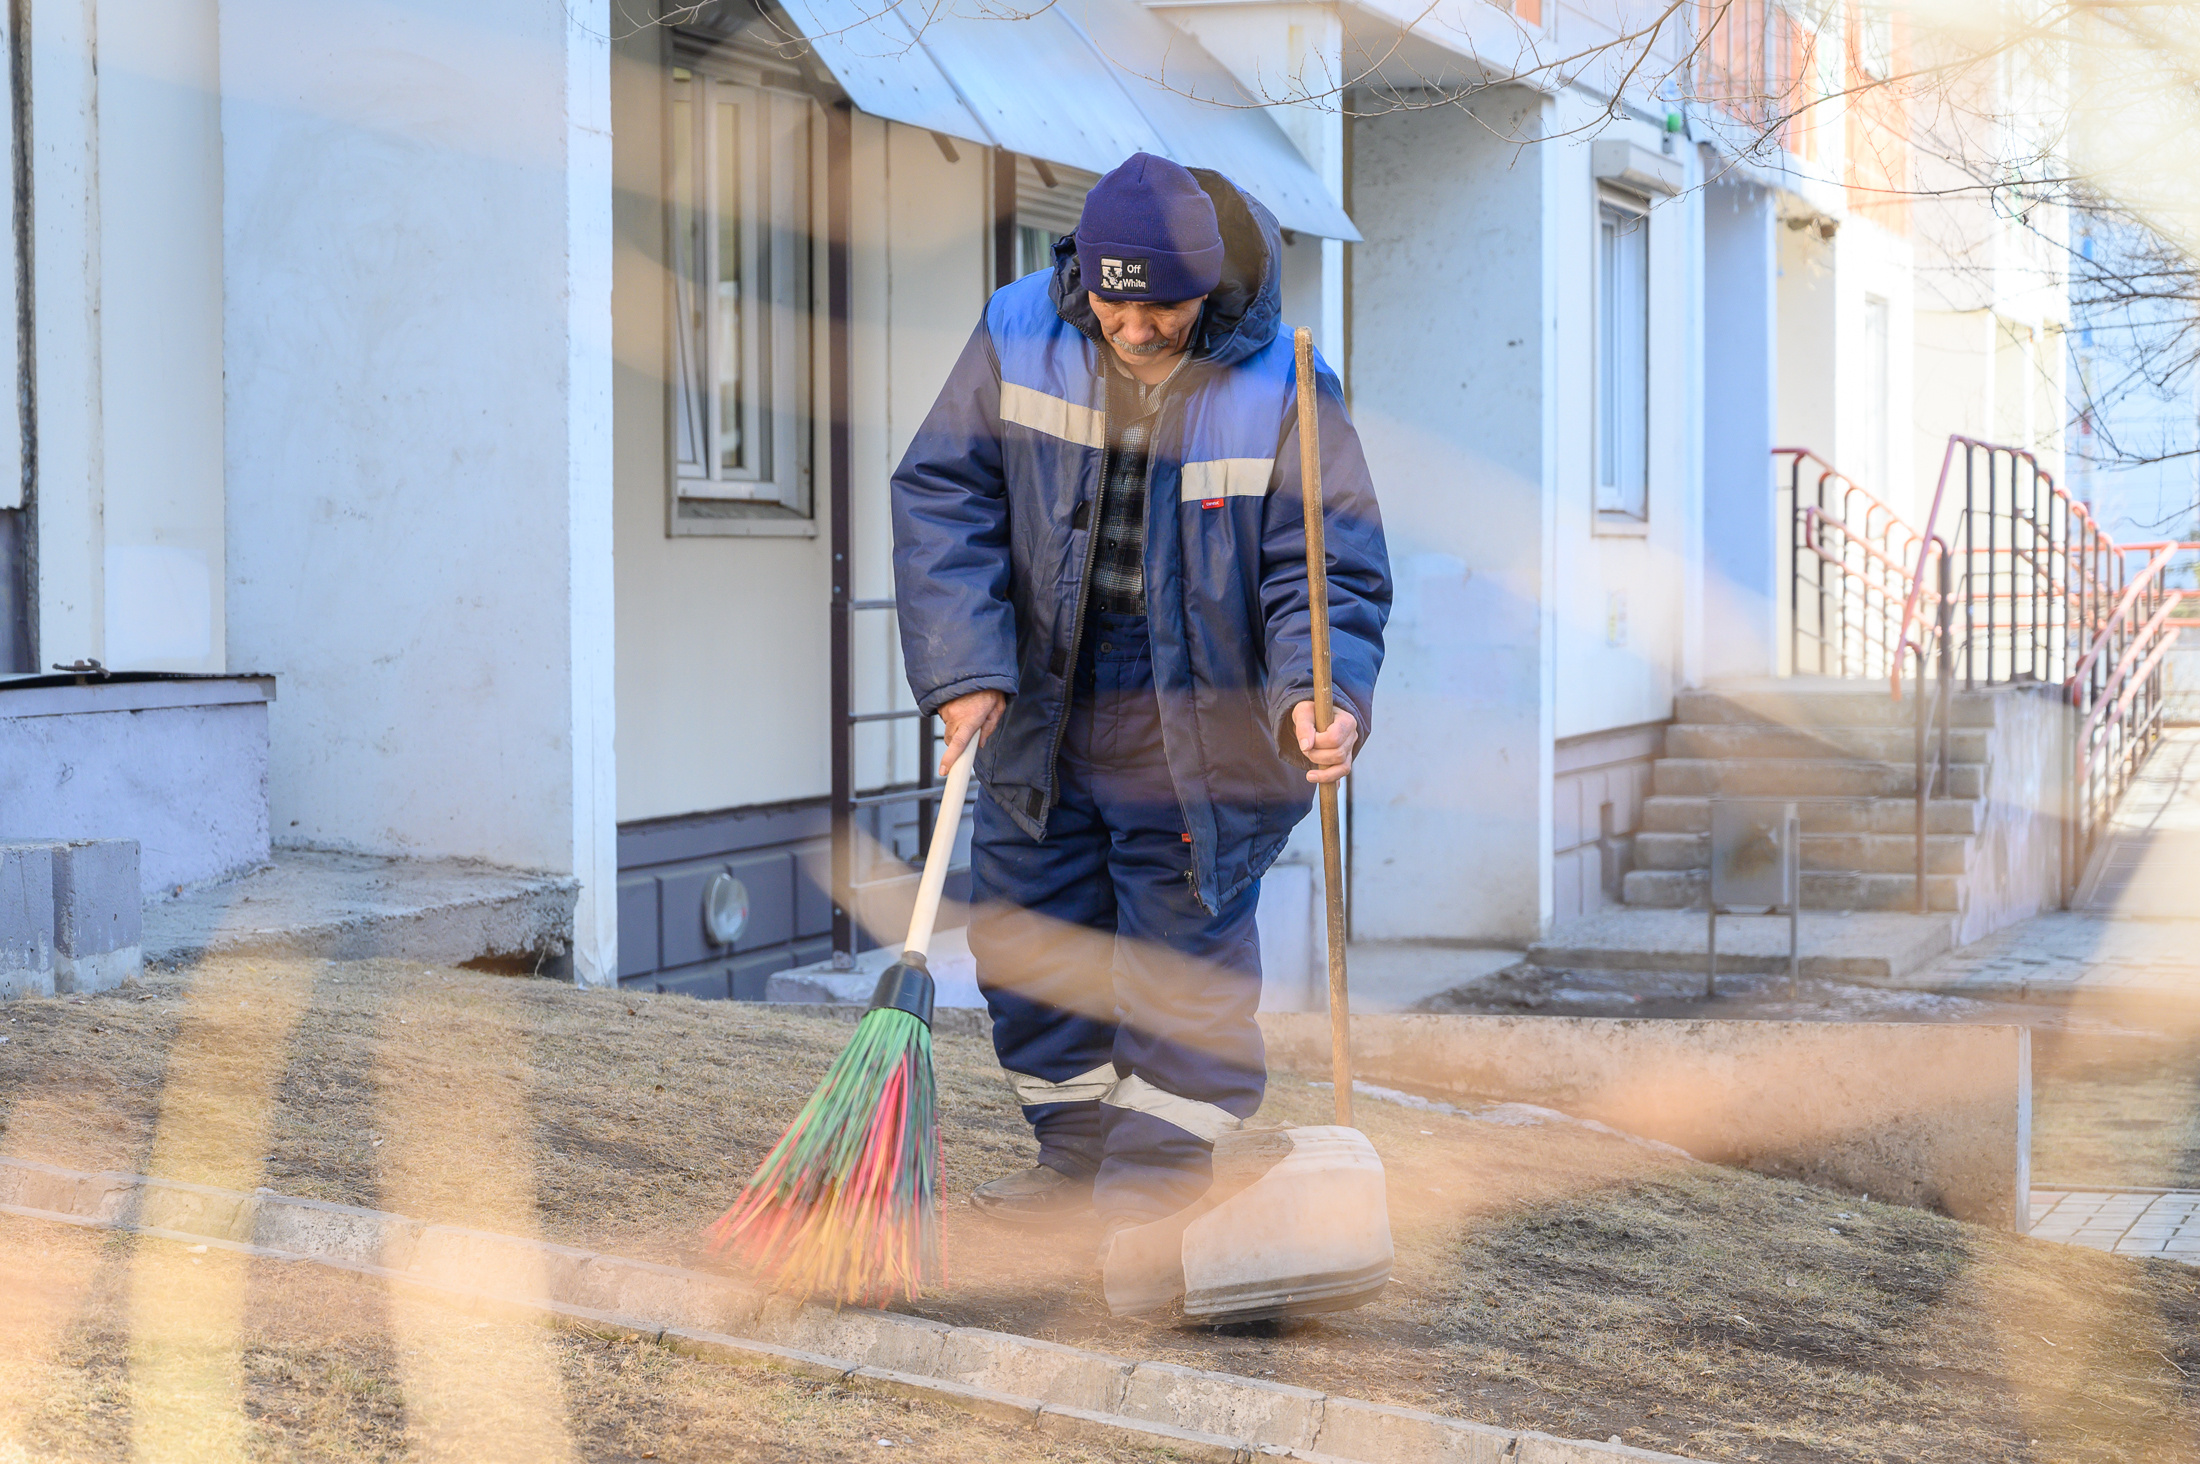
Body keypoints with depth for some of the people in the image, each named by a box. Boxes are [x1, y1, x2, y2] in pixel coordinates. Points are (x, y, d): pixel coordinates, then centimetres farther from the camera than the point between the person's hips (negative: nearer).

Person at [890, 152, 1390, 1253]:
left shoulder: (1280, 389, -15)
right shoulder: (1016, 338, -8)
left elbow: (1325, 571, -13)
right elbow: (942, 500, -7)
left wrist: (1319, 697, -31)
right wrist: (963, 668, -16)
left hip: (1197, 737, -4)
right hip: (1041, 717, 4)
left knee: (1185, 955, 2)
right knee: (1031, 937, 13)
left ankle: (1160, 1173, 14)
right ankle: (1076, 1151, 28)